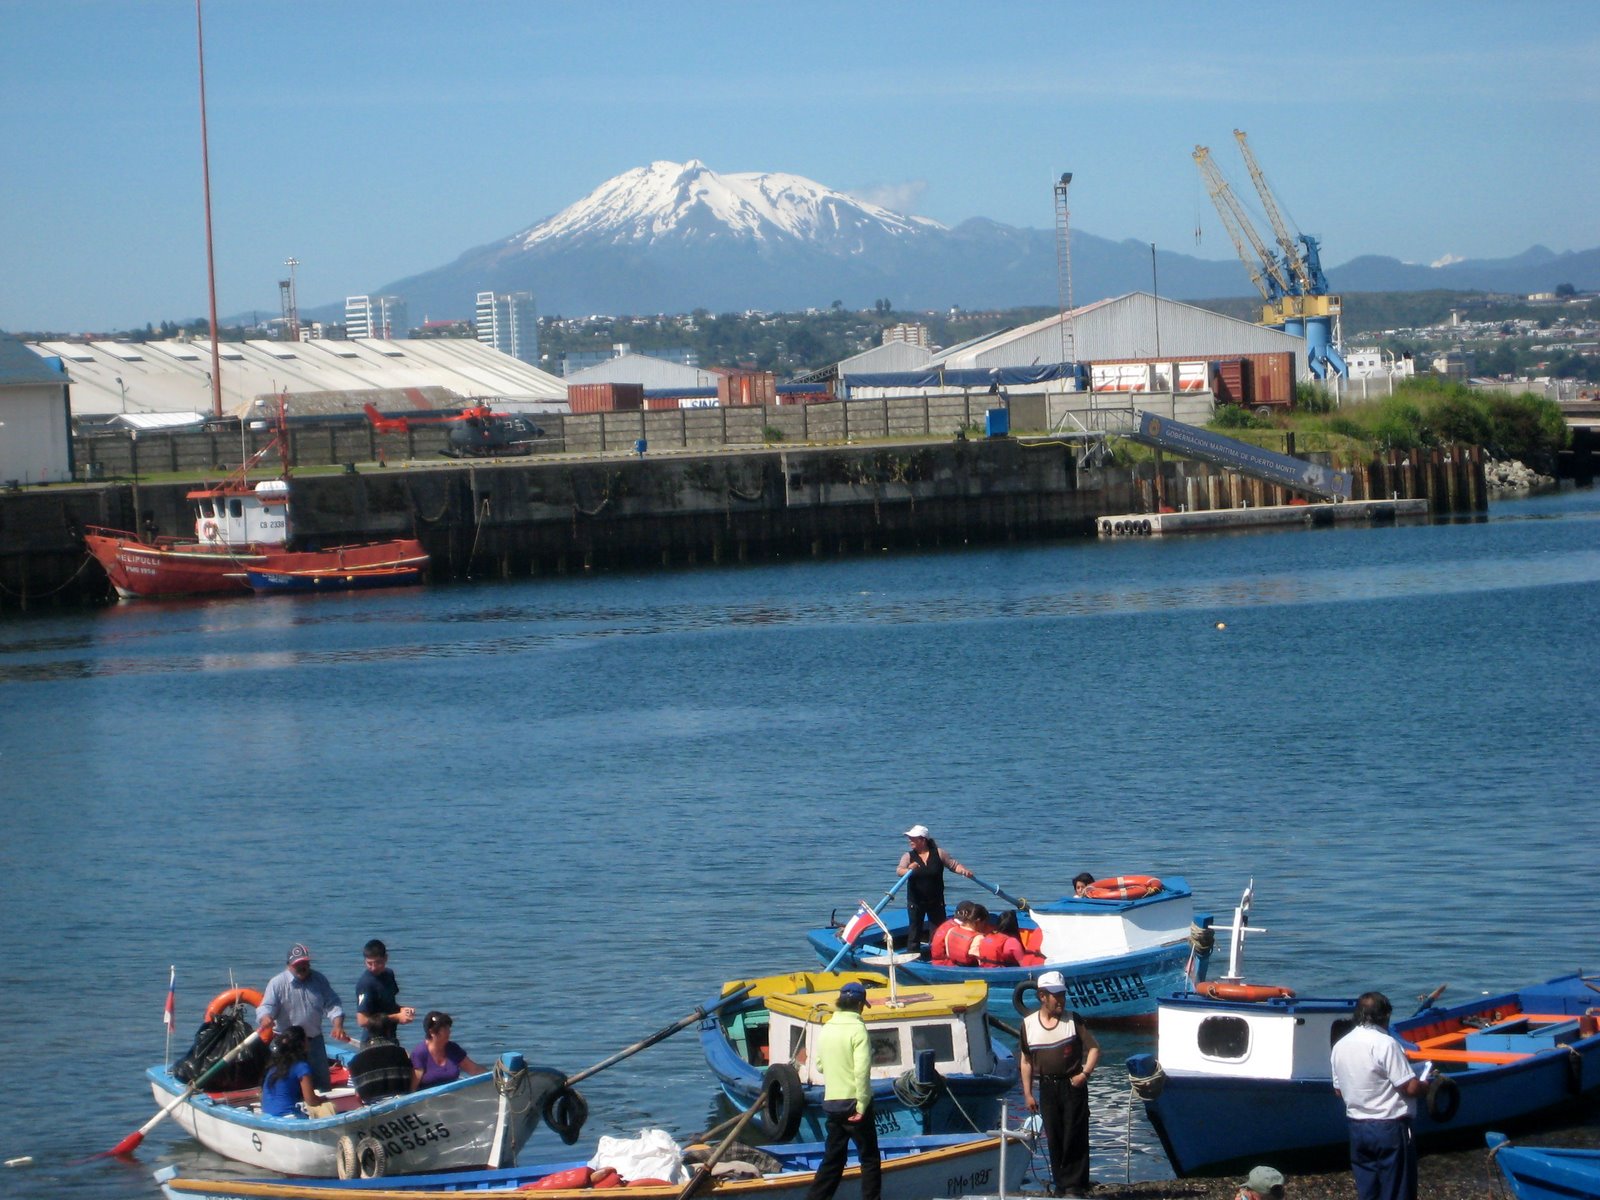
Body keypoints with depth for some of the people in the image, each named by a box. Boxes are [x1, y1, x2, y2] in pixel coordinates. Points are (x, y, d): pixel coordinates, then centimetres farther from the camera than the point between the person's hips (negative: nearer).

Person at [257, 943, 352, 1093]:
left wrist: (338, 1026, -17)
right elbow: (266, 1006, -17)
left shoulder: (319, 980, 3)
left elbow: (332, 1005, 1)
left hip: (315, 1040, 4)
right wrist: (266, 1018, -42)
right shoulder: (277, 983, -8)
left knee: (323, 1083, 11)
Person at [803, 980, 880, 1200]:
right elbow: (862, 1070, -21)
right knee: (870, 1159, 4)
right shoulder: (857, 1029, -14)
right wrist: (862, 1105, -18)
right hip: (853, 1102, -7)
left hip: (831, 1102, 7)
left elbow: (820, 1065, 15)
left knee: (832, 1158, 15)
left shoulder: (826, 1029, 7)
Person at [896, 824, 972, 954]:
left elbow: (953, 865, 3)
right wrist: (909, 869, -41)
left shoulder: (938, 853, -3)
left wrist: (964, 871, -17)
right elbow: (899, 870, -19)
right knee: (914, 930, 5)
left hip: (936, 901, 0)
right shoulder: (908, 856, -4)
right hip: (915, 902, 0)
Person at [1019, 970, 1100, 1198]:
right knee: (1054, 1139, 5)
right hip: (1047, 1087, 2)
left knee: (1075, 1136, -3)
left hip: (1073, 1085, -2)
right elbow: (1026, 1061, 8)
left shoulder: (1073, 1020, -1)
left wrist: (1085, 1073, -13)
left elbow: (1093, 1048, 1)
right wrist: (1027, 1094, 5)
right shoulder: (1028, 1024, 2)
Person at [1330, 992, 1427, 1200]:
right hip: (1390, 1128, -7)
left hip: (1357, 1127, 7)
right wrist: (1425, 1086, 3)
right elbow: (1411, 1088, -18)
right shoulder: (1385, 1044, -17)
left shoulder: (1340, 1046, 5)